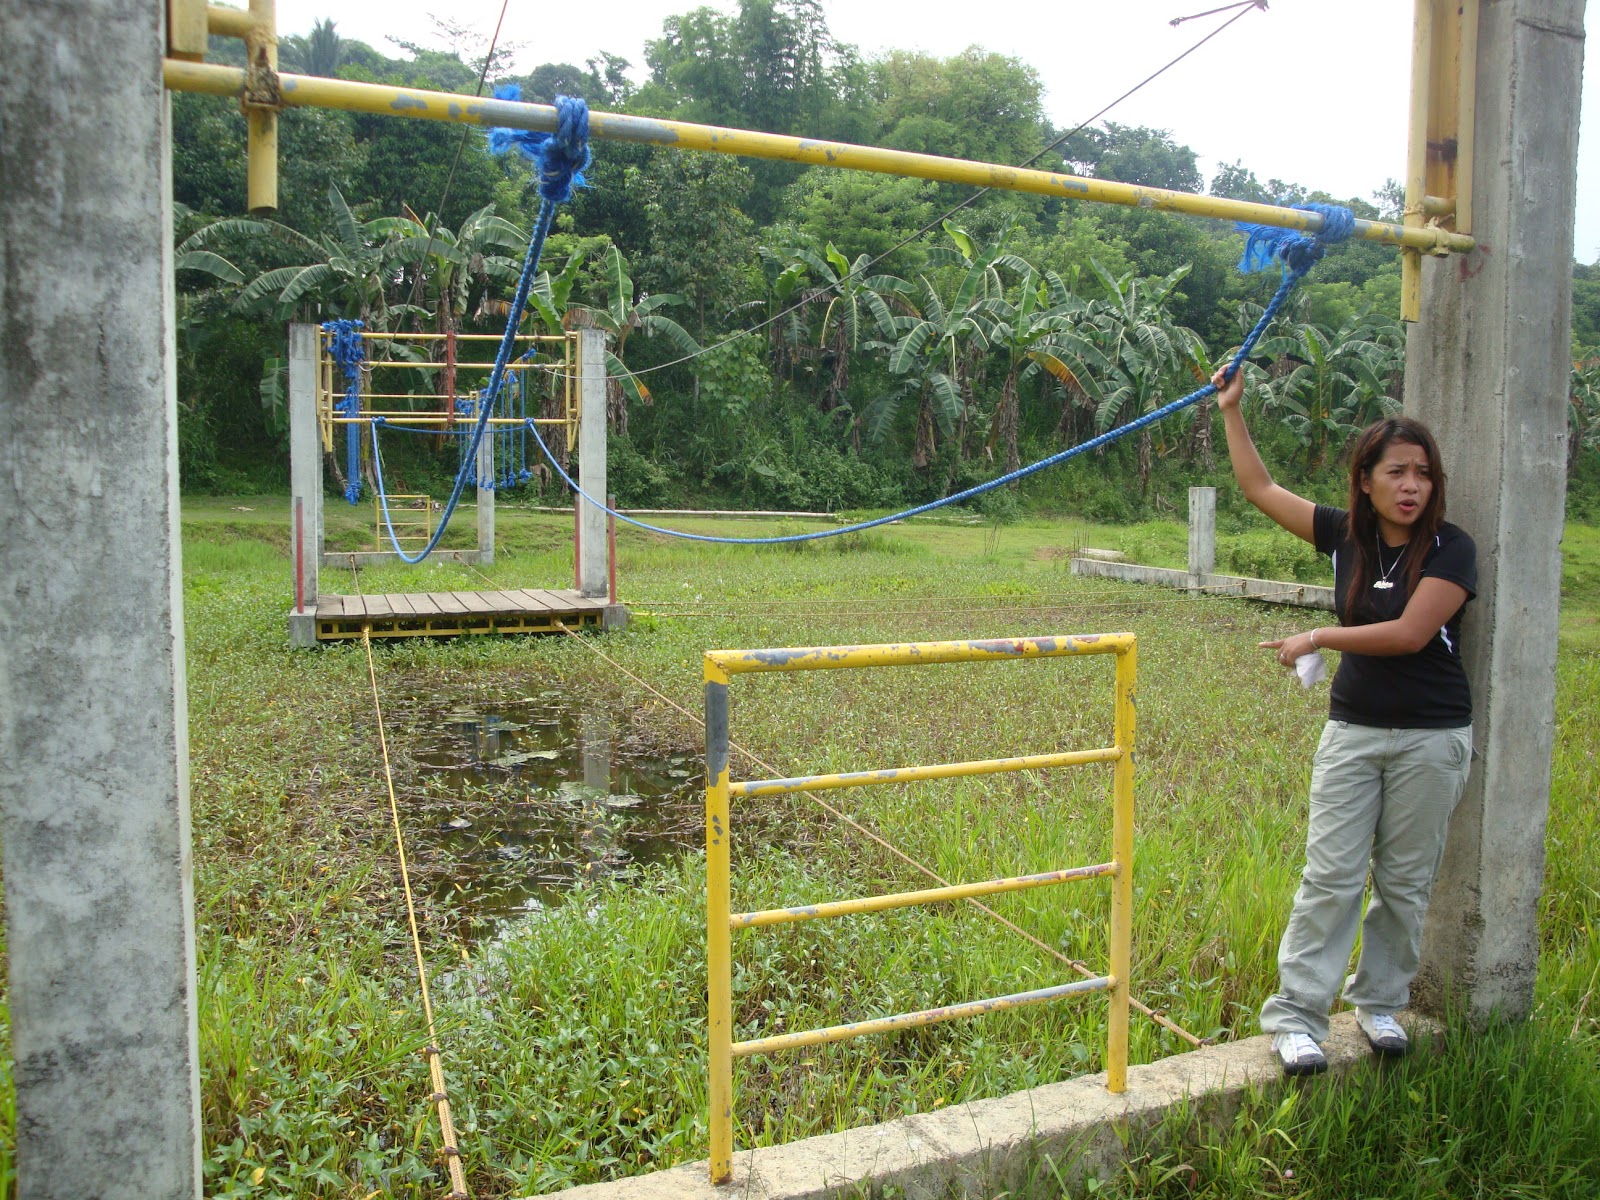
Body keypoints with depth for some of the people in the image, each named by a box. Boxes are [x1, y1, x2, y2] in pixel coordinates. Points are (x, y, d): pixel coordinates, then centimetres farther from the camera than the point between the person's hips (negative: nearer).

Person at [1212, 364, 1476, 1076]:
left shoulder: (1450, 550, -9)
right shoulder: (1346, 535, 1)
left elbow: (1409, 633, -20)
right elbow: (1259, 489, 6)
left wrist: (1318, 638, -13)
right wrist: (1232, 410, 5)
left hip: (1430, 740, -2)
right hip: (1352, 730, 2)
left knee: (1404, 882, 10)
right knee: (1330, 875, 0)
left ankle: (1380, 1003, 28)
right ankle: (1296, 1016, 5)